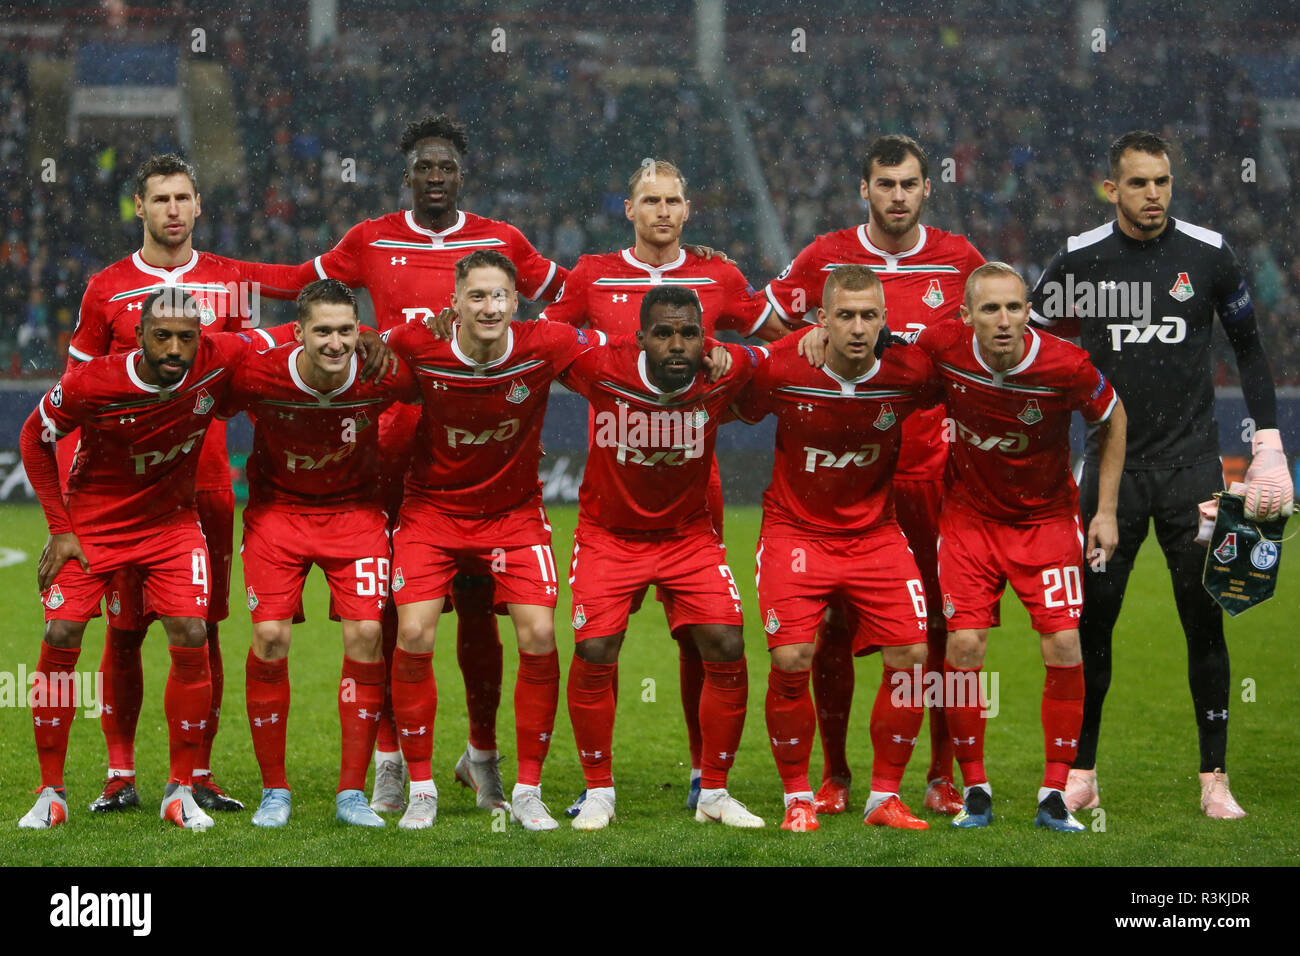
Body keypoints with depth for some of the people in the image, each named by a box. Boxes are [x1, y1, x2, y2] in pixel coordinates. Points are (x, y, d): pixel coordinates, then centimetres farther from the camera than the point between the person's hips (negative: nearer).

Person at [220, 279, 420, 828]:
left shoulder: (383, 376, -22)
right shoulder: (257, 375, -24)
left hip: (355, 510, 1)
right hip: (277, 509, -1)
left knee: (365, 635, -12)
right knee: (271, 638, -12)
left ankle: (351, 793, -2)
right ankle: (274, 791, 3)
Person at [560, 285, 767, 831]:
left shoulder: (724, 373, -18)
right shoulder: (602, 367, -23)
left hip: (688, 534, 2)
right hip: (609, 534, -1)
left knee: (727, 650, -8)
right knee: (594, 653, -12)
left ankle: (713, 794, 8)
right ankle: (598, 792, 7)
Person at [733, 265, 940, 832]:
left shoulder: (910, 373, -13)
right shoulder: (781, 370, -16)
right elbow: (738, 413, 5)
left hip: (875, 532, 2)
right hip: (795, 527, -2)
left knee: (911, 656, -8)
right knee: (791, 661, -16)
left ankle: (884, 797, 8)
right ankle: (797, 799, 3)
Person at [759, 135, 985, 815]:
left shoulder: (958, 260, 5)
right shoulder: (825, 257, 1)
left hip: (932, 470, 1)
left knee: (945, 624, 1)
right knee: (833, 626, 1)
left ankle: (943, 777, 11)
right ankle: (833, 774, 13)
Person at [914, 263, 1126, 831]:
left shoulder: (1066, 366, -22)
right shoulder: (942, 348, -20)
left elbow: (1112, 420, -3)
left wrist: (1106, 511, -3)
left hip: (1047, 517, -1)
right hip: (969, 514, 1)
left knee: (1063, 646, -9)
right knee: (963, 646, -9)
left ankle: (1055, 794, 1)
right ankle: (975, 790, 5)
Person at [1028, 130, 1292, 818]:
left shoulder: (1208, 256, 0)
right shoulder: (1079, 261, -1)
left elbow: (1248, 349, 11)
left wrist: (1268, 442, 5)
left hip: (1191, 462, 0)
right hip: (1112, 462, 0)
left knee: (1204, 618, -2)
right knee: (1091, 619, 0)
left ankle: (1214, 779, 4)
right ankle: (1081, 774, 10)